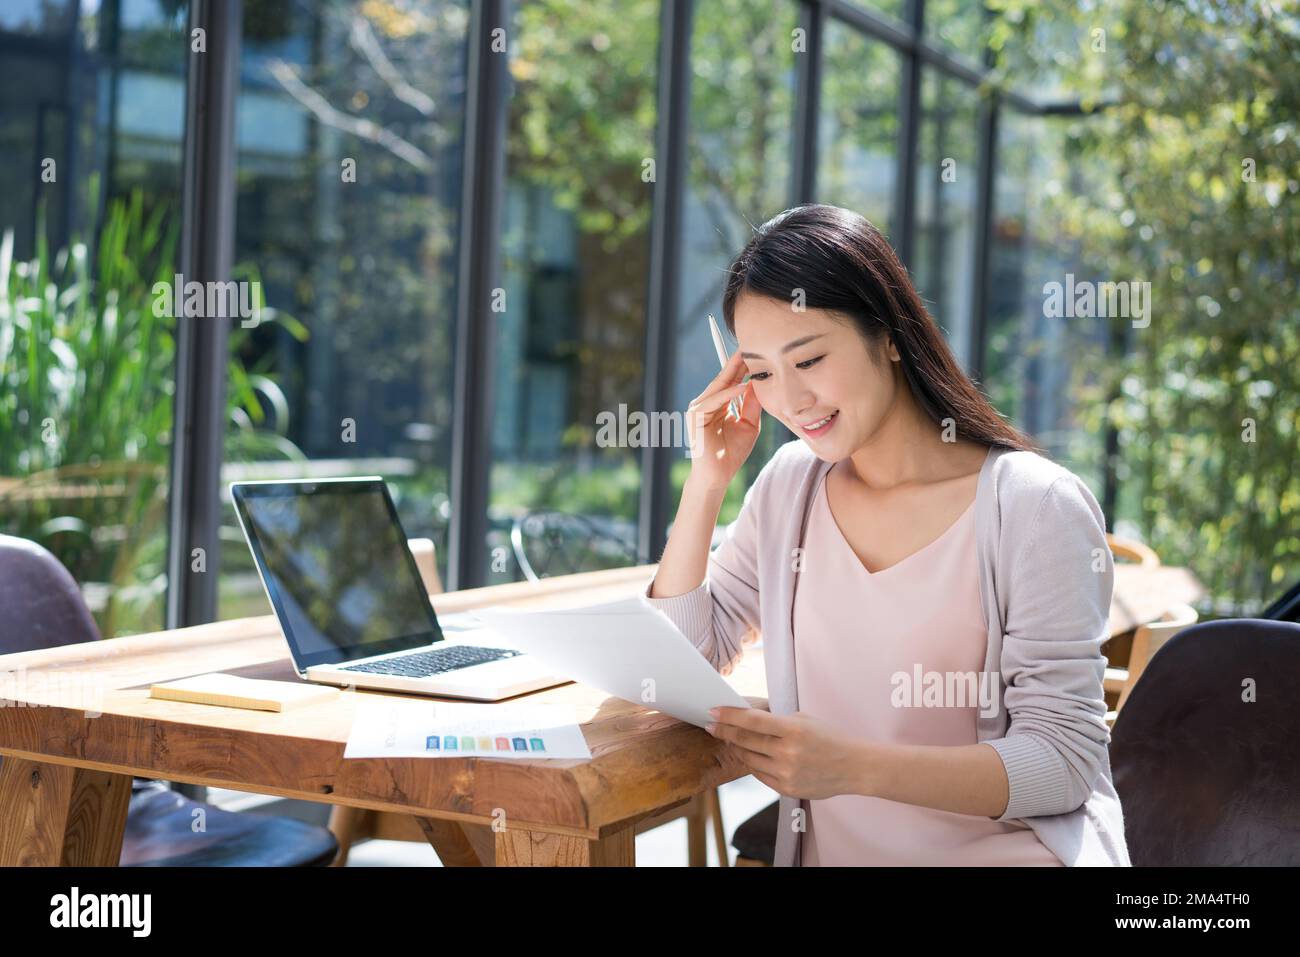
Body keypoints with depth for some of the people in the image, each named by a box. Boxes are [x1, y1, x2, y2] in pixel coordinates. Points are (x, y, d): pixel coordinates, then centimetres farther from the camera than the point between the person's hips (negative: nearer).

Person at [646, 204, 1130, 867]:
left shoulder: (1034, 508, -10)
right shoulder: (788, 487, 9)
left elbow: (1064, 759, -13)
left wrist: (854, 765, -26)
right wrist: (708, 481, 1)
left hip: (1003, 850, -4)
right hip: (828, 850, 5)